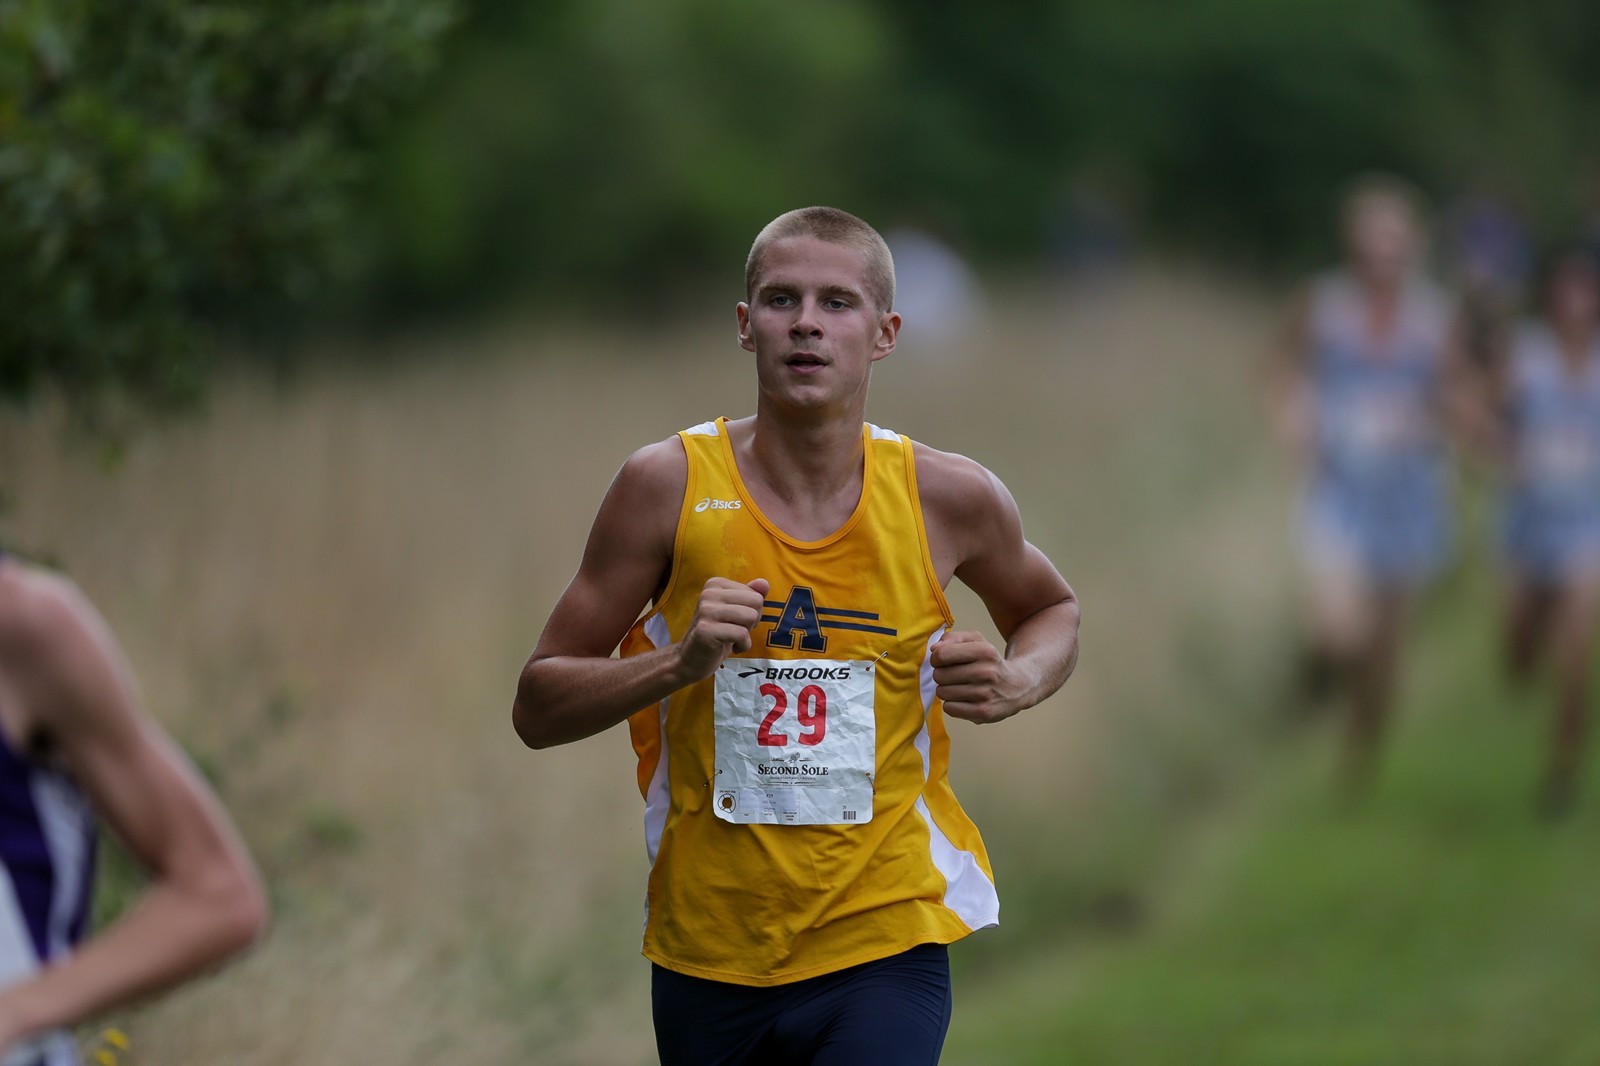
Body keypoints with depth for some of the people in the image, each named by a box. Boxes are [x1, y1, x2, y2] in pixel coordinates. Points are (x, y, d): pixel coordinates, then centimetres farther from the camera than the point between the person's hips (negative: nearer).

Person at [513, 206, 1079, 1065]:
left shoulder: (946, 499, -3)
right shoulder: (671, 486, -7)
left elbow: (1052, 609, 20)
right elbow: (536, 710, -3)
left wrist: (1017, 682, -3)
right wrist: (680, 662, -21)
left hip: (883, 946, -1)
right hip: (705, 954, 1)